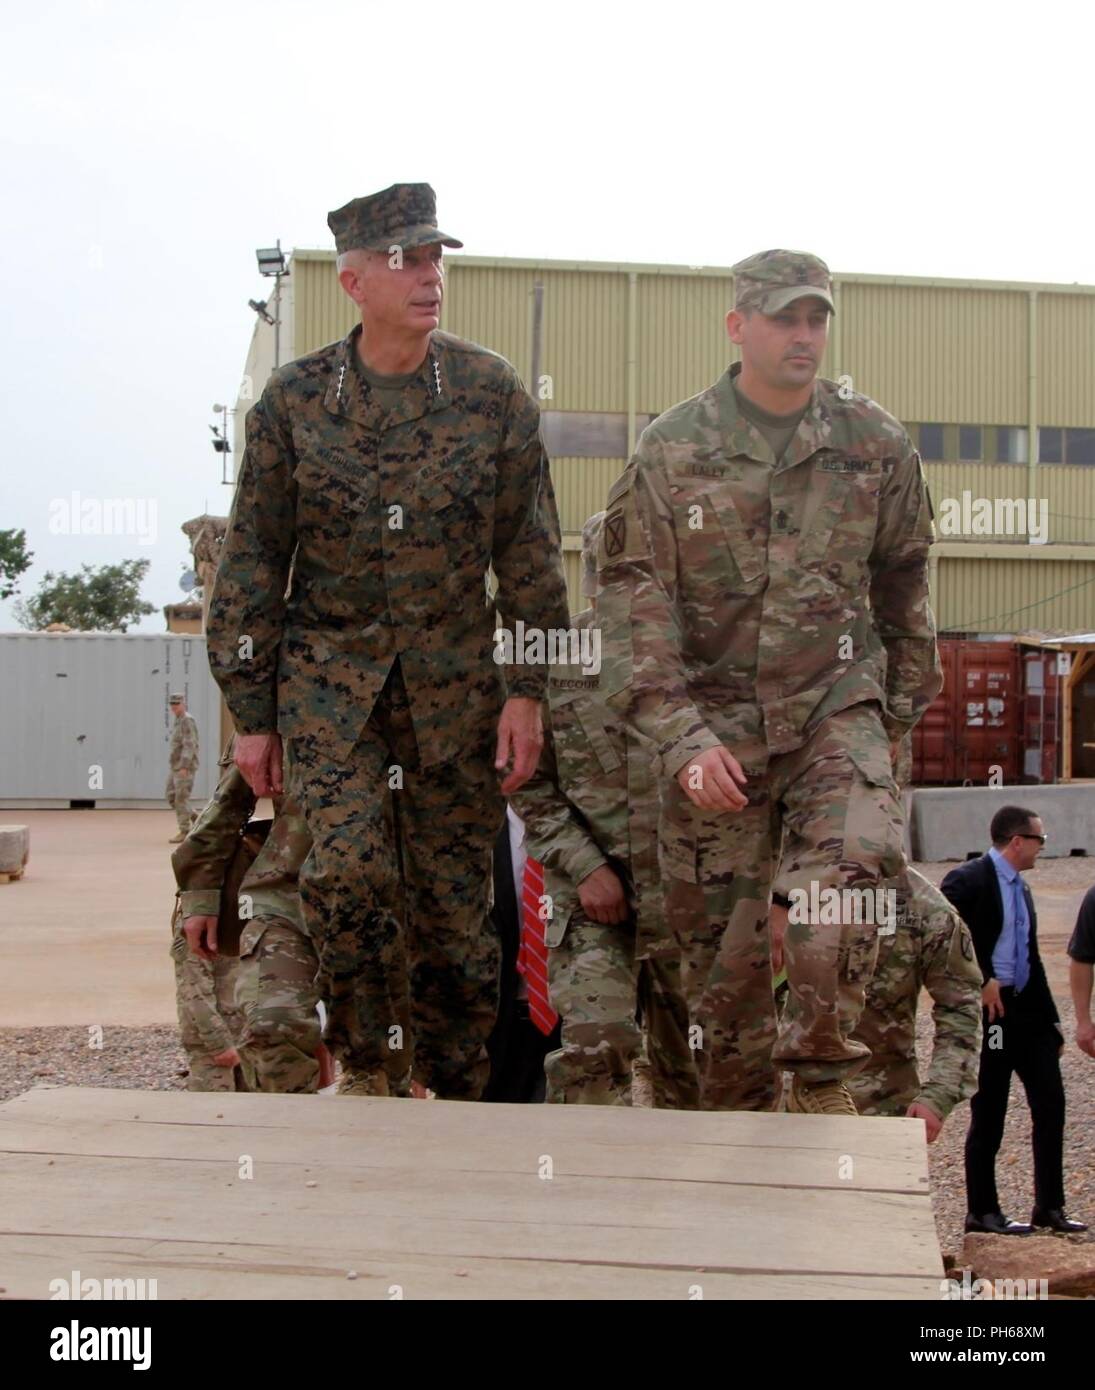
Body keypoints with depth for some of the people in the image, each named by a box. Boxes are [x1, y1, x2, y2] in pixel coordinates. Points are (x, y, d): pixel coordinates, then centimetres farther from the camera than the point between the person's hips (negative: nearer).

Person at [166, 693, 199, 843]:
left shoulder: (187, 720, -13)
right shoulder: (179, 721, 16)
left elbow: (190, 745, -21)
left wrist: (184, 766, -27)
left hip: (185, 767, -10)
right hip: (175, 767, 10)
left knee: (181, 799, -7)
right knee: (171, 797, 10)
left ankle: (184, 832, -2)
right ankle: (195, 818, 18)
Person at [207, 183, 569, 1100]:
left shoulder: (493, 394, 0)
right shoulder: (293, 401, 0)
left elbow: (530, 554, 2)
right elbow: (251, 563, 4)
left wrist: (527, 688, -4)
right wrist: (251, 712, 2)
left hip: (455, 680, 1)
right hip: (329, 674, 0)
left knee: (453, 903, 4)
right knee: (350, 863, -19)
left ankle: (458, 1106, 22)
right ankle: (365, 1069, 5)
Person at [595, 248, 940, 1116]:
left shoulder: (877, 444, 4)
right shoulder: (672, 450, -1)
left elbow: (904, 586, 16)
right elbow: (635, 599, -5)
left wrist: (902, 710, 19)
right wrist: (683, 738, -15)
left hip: (838, 705, 1)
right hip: (714, 722, 0)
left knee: (853, 862, -25)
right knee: (723, 944, 3)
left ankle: (821, 1076, -5)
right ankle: (736, 1123, 23)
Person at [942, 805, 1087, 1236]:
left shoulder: (1021, 888, 16)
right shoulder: (968, 880, -11)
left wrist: (1051, 1020, 17)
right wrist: (982, 982, -19)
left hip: (1027, 1009, 8)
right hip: (989, 1010, -8)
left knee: (1050, 1103, 7)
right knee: (988, 1115, 1)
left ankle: (1049, 1207, 18)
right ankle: (981, 1212, 13)